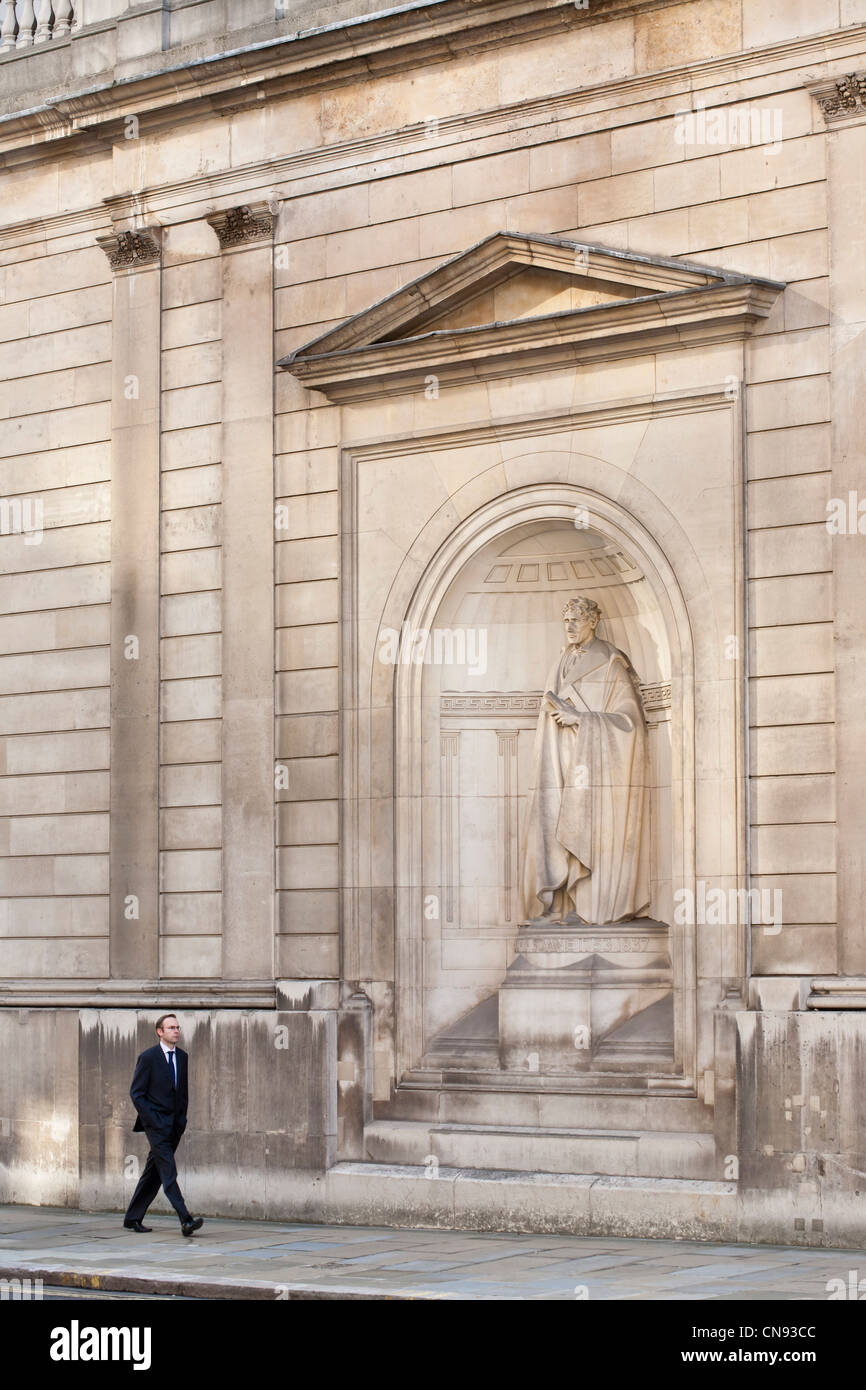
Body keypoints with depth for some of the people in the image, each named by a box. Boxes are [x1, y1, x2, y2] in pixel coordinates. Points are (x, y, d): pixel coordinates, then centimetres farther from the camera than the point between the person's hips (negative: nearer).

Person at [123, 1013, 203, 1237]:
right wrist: (152, 1120, -13)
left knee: (154, 1173, 11)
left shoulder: (182, 1057, 11)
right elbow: (136, 1093, -6)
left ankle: (133, 1218, 21)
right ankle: (185, 1220, -23)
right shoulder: (148, 1058, -7)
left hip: (175, 1124, 7)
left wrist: (182, 1119, 10)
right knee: (168, 1172, -14)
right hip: (156, 1124, -6)